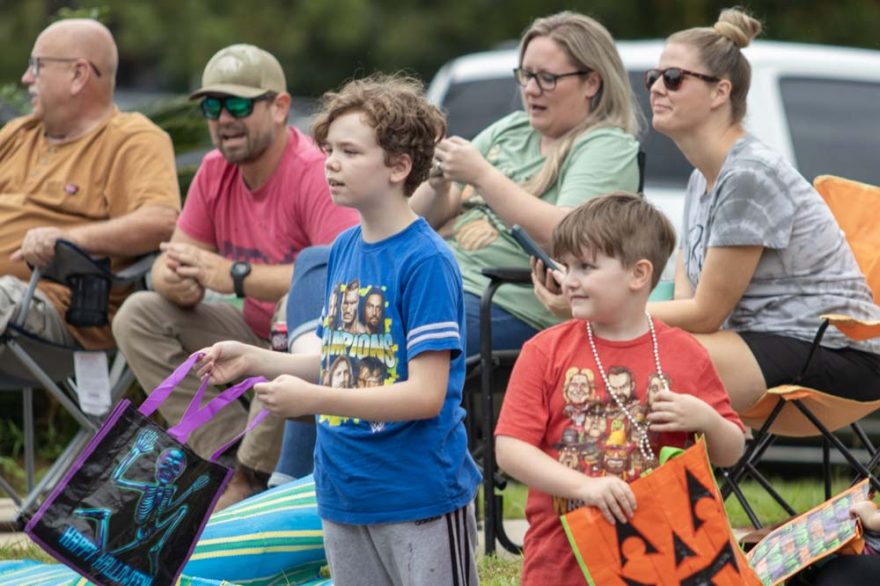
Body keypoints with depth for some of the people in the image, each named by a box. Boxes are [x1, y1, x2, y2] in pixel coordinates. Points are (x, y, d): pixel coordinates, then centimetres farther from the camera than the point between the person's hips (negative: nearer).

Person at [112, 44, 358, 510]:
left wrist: (234, 275, -32)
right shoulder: (215, 172, 2)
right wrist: (175, 279, -24)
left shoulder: (317, 174, -22)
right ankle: (230, 453, -15)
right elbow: (174, 258, 4)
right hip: (256, 333, 8)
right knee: (139, 316, -4)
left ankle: (248, 477, -20)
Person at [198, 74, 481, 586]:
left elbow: (425, 394, -20)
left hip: (420, 500, -8)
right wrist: (252, 361, 5)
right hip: (346, 495, 8)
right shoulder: (343, 251, 8)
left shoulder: (426, 261, -15)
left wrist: (311, 399, -24)